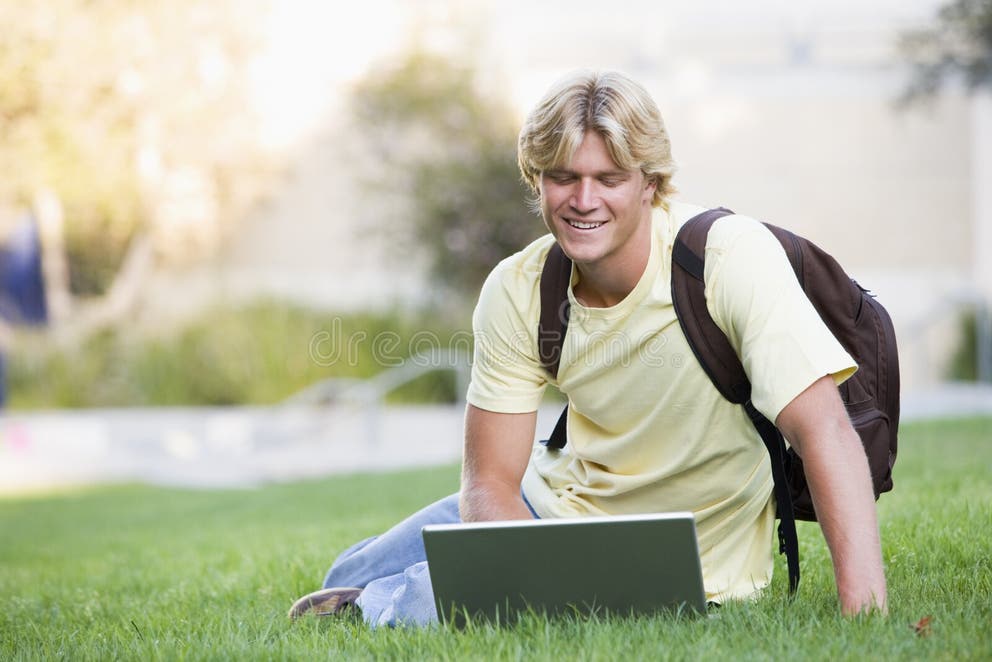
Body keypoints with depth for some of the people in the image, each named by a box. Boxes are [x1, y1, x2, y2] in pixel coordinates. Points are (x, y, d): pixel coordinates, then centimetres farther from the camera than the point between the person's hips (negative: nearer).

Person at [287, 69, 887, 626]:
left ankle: (377, 610, 3)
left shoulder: (734, 256, -27)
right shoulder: (517, 291, -13)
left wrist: (866, 616, -46)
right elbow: (489, 483, -11)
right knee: (352, 577, 7)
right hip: (556, 503, 5)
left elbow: (825, 430, -35)